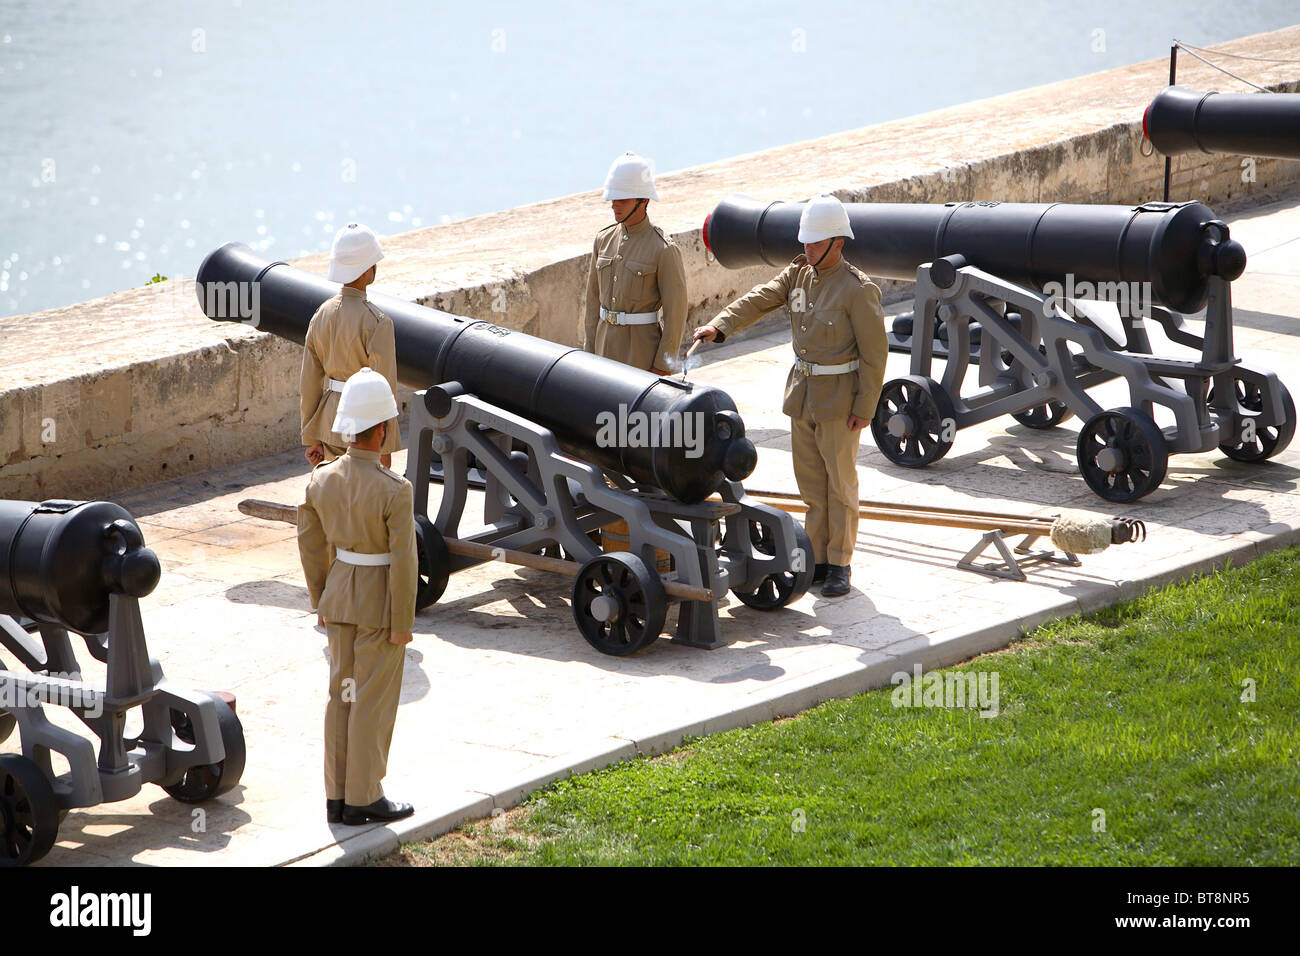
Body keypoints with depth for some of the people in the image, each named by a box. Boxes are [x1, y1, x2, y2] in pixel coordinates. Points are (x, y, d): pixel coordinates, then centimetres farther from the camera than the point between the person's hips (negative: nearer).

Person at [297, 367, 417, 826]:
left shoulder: (321, 478, -4)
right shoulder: (394, 491, -22)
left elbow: (310, 544, 5)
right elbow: (403, 562, -20)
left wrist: (321, 599, 17)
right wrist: (402, 624, -11)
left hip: (339, 596, 6)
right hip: (380, 604, -6)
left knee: (342, 693, 14)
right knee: (374, 700, 4)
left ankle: (338, 797, 20)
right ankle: (364, 798, 12)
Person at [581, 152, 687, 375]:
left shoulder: (663, 249, -14)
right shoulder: (604, 239, 5)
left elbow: (675, 311, -13)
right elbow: (593, 298, 11)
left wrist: (662, 366, -14)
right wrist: (590, 350, 10)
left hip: (643, 351, -6)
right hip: (607, 346, 6)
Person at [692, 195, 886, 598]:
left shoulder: (858, 289, -15)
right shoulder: (798, 274, 5)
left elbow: (875, 352, -14)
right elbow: (760, 300, -6)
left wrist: (865, 407, -16)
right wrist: (720, 326, -22)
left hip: (840, 396, -6)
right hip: (802, 392, 6)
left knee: (840, 482, 1)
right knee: (810, 481, 10)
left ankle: (840, 565, 9)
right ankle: (818, 559, 17)